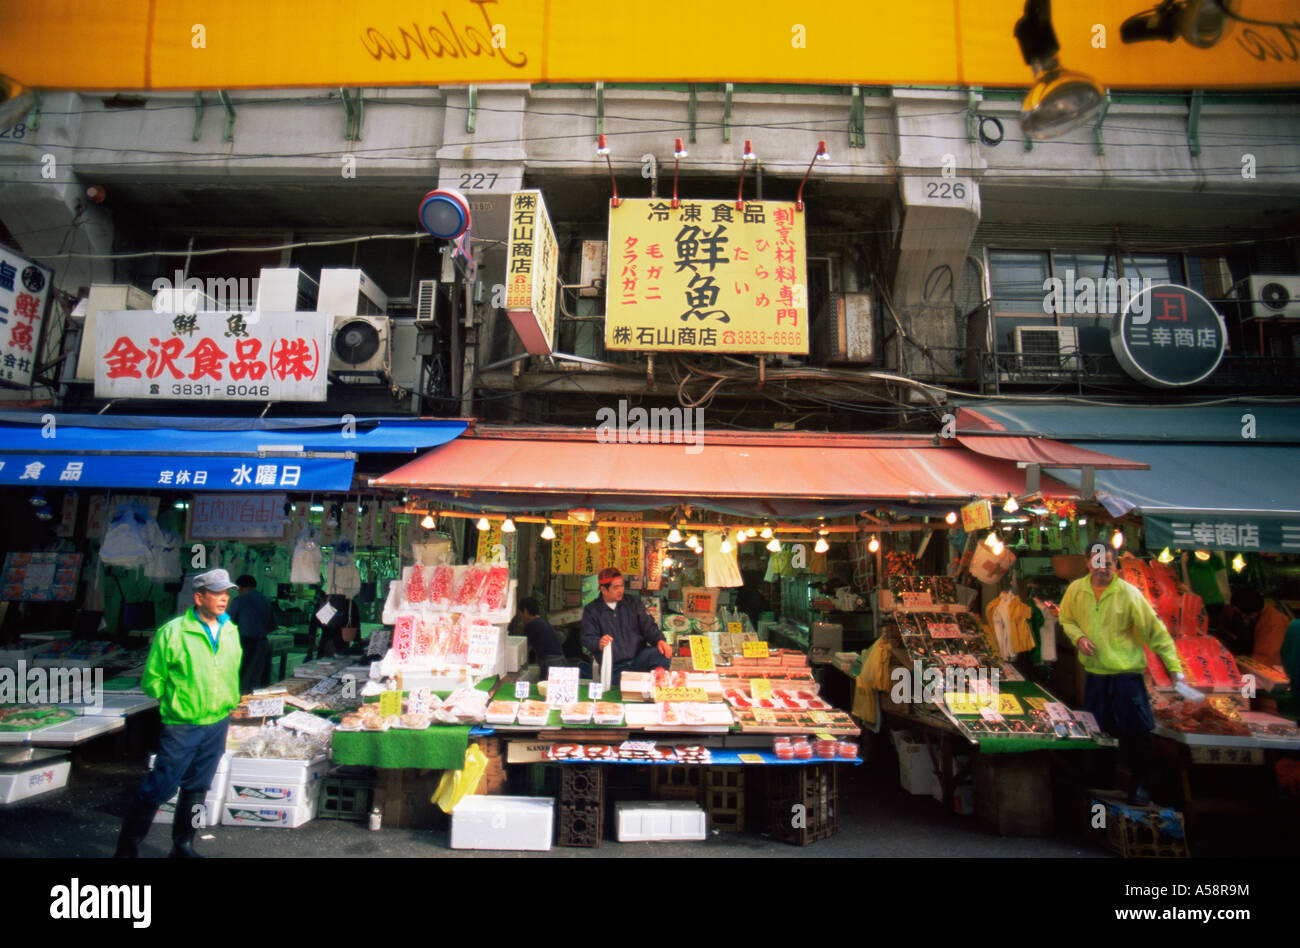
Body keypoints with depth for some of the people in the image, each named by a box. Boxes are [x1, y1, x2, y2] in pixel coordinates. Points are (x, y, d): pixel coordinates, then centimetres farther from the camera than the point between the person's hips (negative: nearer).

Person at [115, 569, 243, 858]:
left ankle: (183, 847, 31)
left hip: (218, 725, 5)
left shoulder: (231, 631, 4)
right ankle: (127, 848, 23)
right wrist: (175, 702, -5)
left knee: (197, 788, 16)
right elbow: (152, 679, -5)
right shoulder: (173, 632, -13)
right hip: (181, 726, -5)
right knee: (159, 788, 2)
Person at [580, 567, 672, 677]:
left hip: (639, 658, 3)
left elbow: (647, 625, 6)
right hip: (614, 666, -3)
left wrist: (660, 640, -14)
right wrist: (599, 644, -25)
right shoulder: (591, 610, 6)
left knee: (664, 653, -24)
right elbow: (588, 638, -1)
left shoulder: (633, 603, 13)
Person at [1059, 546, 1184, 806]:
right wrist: (1078, 638, -8)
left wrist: (1174, 667, -12)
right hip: (1093, 672, 3)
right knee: (1099, 729, 14)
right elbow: (1066, 619, 12)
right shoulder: (1076, 590, -2)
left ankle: (1140, 783, 19)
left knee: (1136, 730, 0)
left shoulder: (1128, 593, -11)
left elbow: (1155, 630, -9)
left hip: (1126, 672, -3)